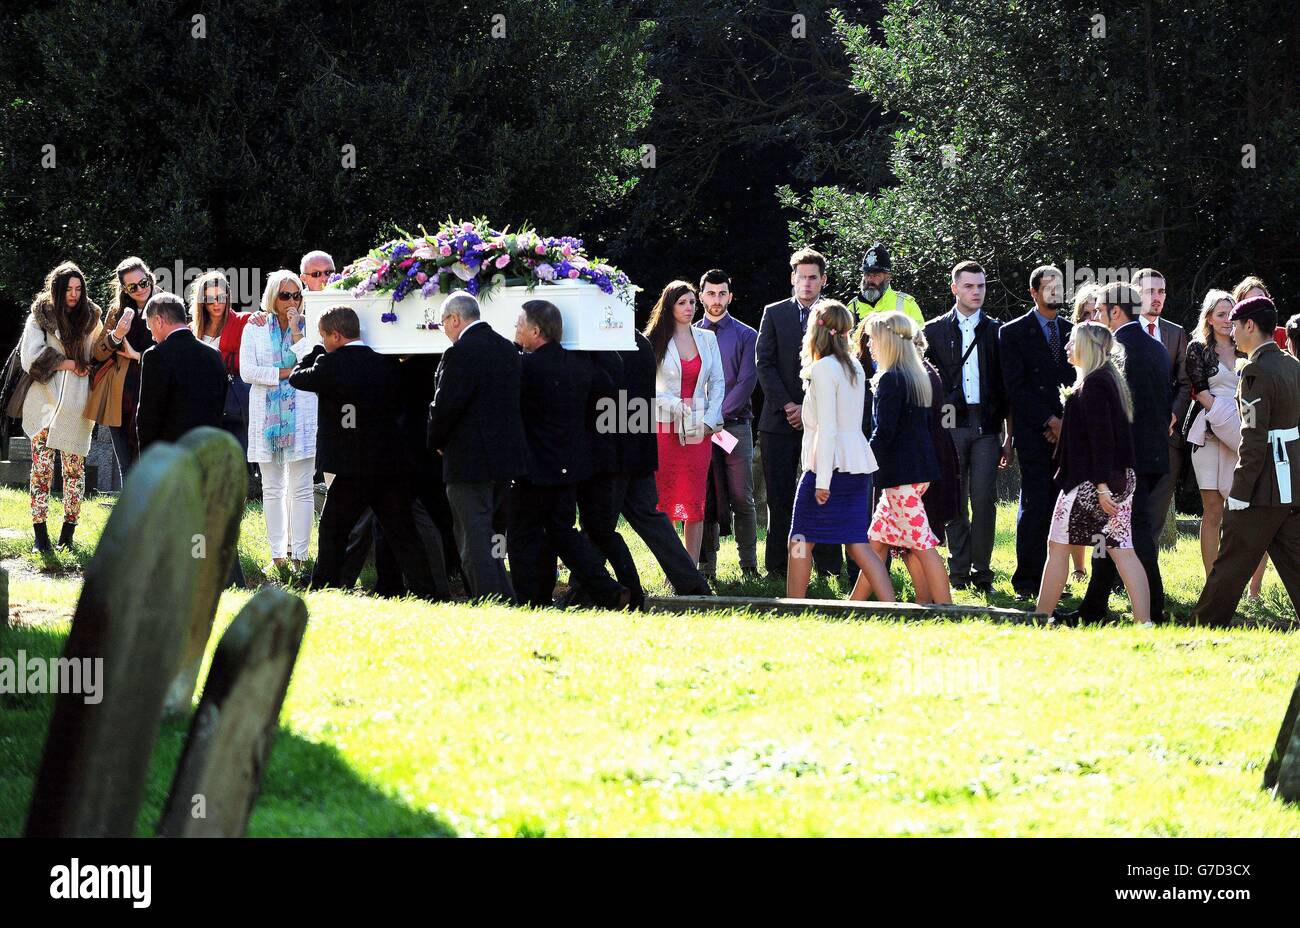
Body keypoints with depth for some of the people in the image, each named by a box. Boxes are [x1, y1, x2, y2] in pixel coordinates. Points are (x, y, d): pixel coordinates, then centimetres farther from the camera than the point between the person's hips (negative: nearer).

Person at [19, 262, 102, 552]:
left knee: (74, 466, 2)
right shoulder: (39, 317, 3)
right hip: (44, 403, -2)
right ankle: (40, 531, -2)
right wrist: (67, 364, -8)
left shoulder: (90, 318, 10)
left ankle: (69, 531, 7)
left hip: (76, 405, 2)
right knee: (42, 465, -4)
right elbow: (31, 358, -5)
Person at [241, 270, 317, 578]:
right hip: (266, 414, 2)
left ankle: (299, 555, -1)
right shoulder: (255, 329, 7)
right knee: (272, 489, 5)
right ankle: (278, 555, 10)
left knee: (301, 489, -3)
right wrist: (286, 373, -8)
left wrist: (297, 331, -10)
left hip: (301, 416, -2)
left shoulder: (309, 326, 3)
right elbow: (247, 371, -3)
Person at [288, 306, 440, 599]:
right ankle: (426, 595, 3)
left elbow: (297, 378, 2)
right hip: (390, 465, 4)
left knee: (332, 533, 10)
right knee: (404, 534, 6)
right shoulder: (386, 364, 5)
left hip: (351, 469, -4)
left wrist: (316, 350, 13)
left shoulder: (331, 365, -12)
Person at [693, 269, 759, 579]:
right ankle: (707, 565, 2)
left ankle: (749, 565, 2)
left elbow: (747, 382, -2)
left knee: (742, 499, -3)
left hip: (735, 423, -1)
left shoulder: (745, 335, 6)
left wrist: (718, 414, -11)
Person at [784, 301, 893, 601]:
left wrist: (822, 479, -17)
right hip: (858, 464, 8)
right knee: (858, 544, 4)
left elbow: (827, 428, -17)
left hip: (831, 464, -8)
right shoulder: (854, 366, 11)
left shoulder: (823, 368, -12)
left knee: (801, 540, 3)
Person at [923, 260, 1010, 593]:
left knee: (984, 499, -6)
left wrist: (1009, 434, 8)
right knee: (955, 500, 1)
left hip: (987, 427, 0)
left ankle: (981, 571, 0)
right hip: (951, 425, 0)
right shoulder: (935, 330, 8)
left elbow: (1006, 387, 11)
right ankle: (959, 572, 7)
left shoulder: (996, 331, 10)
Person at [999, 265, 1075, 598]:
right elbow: (1015, 387, -4)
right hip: (1033, 433, -4)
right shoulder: (1014, 332, 3)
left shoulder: (1073, 332, 16)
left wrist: (1068, 422, -1)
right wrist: (1049, 420, -10)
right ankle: (1026, 581, -6)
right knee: (1035, 504, -9)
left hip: (1067, 432, 4)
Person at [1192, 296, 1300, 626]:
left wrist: (1239, 495, -16)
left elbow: (1253, 440, -19)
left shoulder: (1257, 371, -15)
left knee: (1231, 565, 3)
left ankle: (1204, 627, 13)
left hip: (1264, 487, -8)